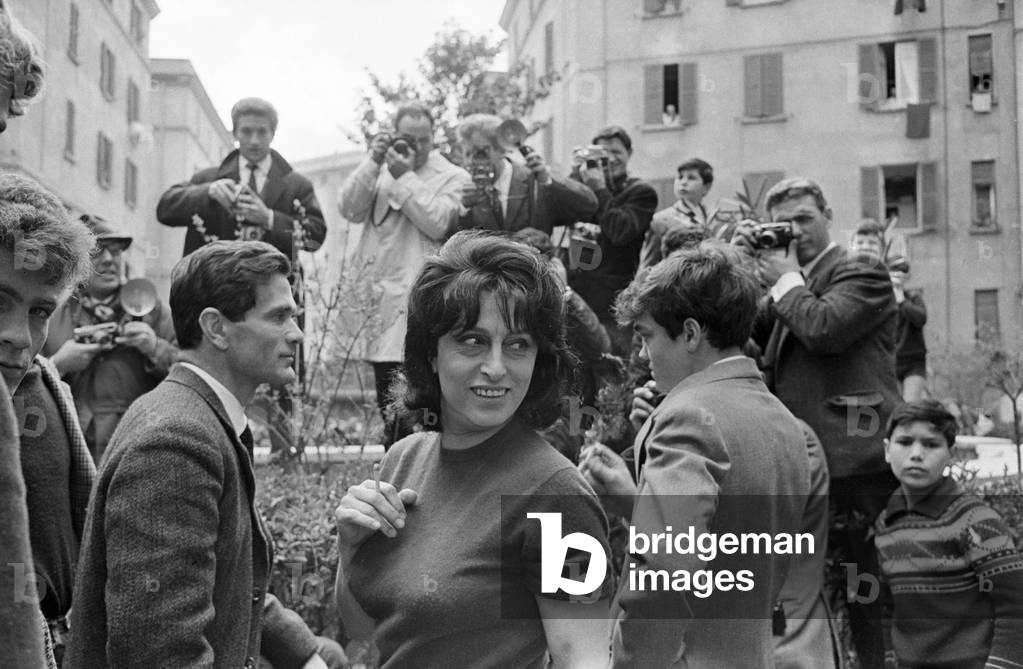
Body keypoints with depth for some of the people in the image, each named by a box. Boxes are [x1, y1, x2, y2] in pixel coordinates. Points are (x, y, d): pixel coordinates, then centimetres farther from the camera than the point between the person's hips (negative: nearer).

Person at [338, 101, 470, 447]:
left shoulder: (453, 177, 2)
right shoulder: (381, 172, 14)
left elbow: (437, 223, -12)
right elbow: (350, 210, 1)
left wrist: (405, 178, -12)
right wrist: (372, 163, -7)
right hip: (382, 301, 5)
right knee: (388, 408, 12)